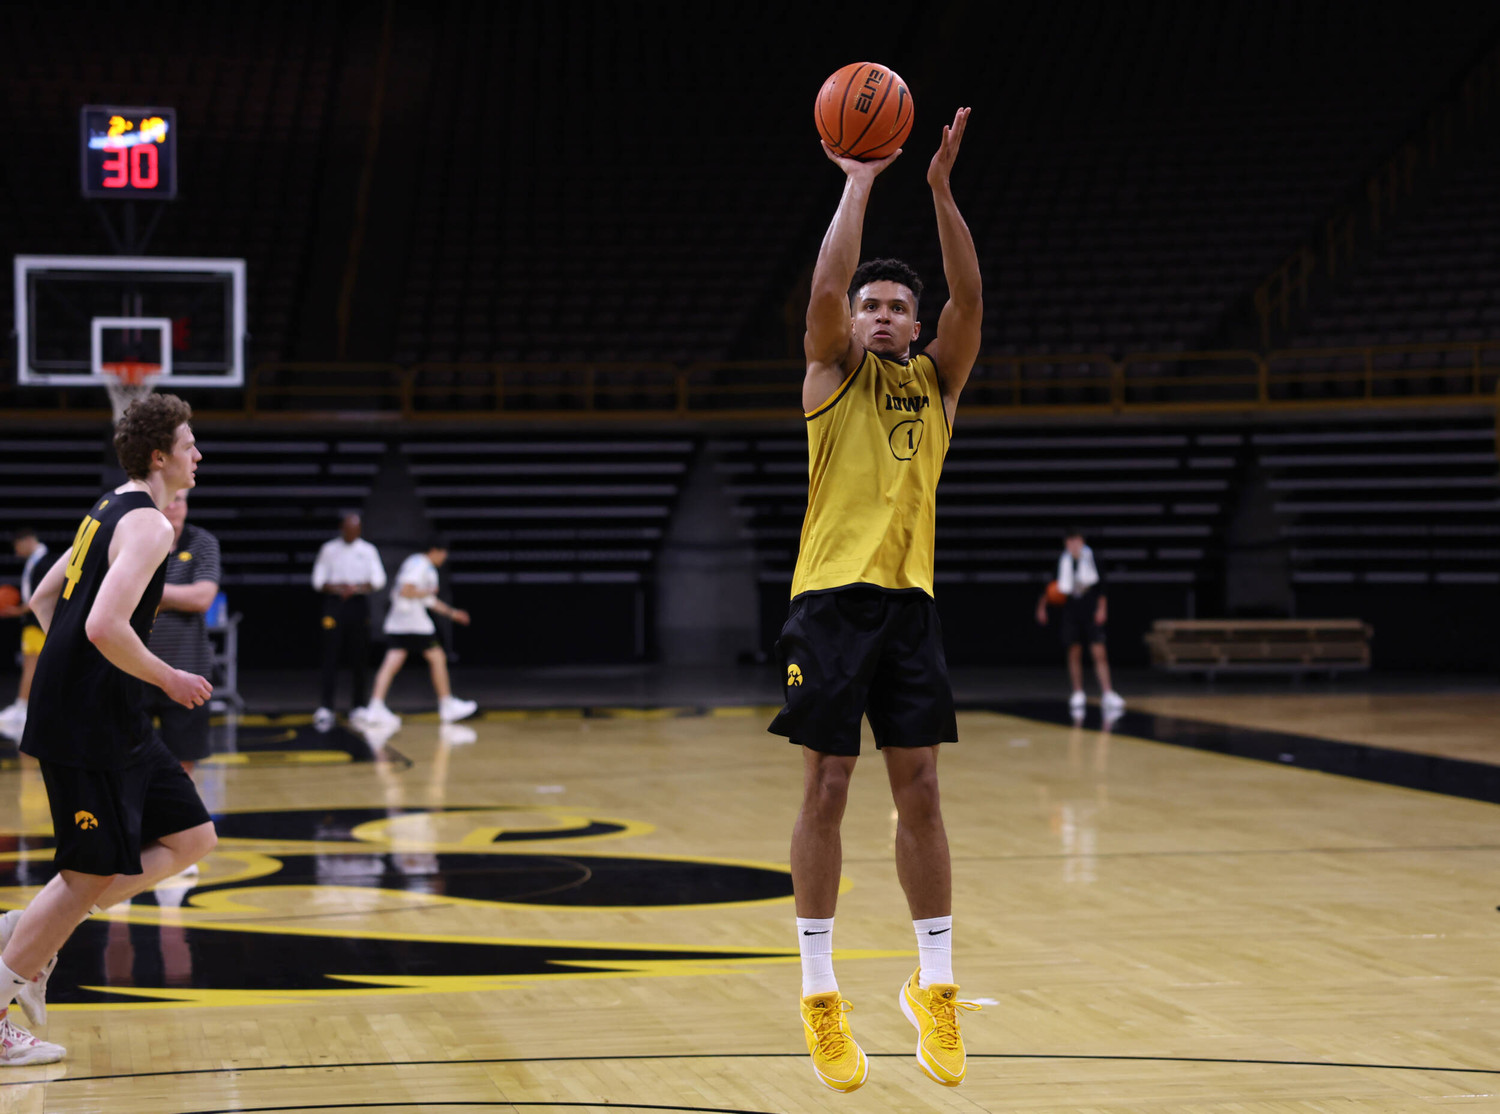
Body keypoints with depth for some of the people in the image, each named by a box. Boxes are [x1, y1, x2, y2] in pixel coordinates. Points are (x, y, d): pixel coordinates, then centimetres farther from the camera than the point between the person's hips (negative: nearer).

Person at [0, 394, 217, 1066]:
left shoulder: (108, 511, 15)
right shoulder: (149, 525, -15)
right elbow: (105, 627, -27)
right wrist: (169, 679, -14)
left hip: (115, 725, 10)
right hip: (87, 726, -10)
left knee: (191, 839, 11)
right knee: (91, 874, -3)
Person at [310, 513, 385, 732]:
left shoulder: (368, 550, 8)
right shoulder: (329, 549, 7)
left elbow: (378, 581, 1)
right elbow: (318, 581, 4)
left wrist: (358, 588, -17)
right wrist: (336, 588, -16)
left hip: (358, 605, 1)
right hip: (334, 603, -1)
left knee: (359, 656, 3)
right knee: (330, 655, -9)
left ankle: (358, 703, 15)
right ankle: (326, 707, -14)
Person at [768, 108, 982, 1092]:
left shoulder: (936, 381, 13)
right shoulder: (834, 372, 7)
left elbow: (970, 300, -2)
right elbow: (825, 289, -11)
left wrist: (941, 187, -11)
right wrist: (860, 181, -9)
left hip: (910, 600, 3)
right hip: (833, 596, -3)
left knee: (919, 791, 3)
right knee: (827, 787, -1)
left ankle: (936, 988, 10)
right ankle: (820, 993, 5)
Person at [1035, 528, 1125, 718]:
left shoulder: (1091, 558, -2)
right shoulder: (1062, 562, 3)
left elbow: (1101, 587, 1)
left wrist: (1102, 608, -6)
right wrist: (1042, 607, 7)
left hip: (1091, 614, -2)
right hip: (1070, 614, 2)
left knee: (1099, 653, -10)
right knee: (1074, 654, 4)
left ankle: (1108, 695, -11)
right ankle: (1078, 696, 15)